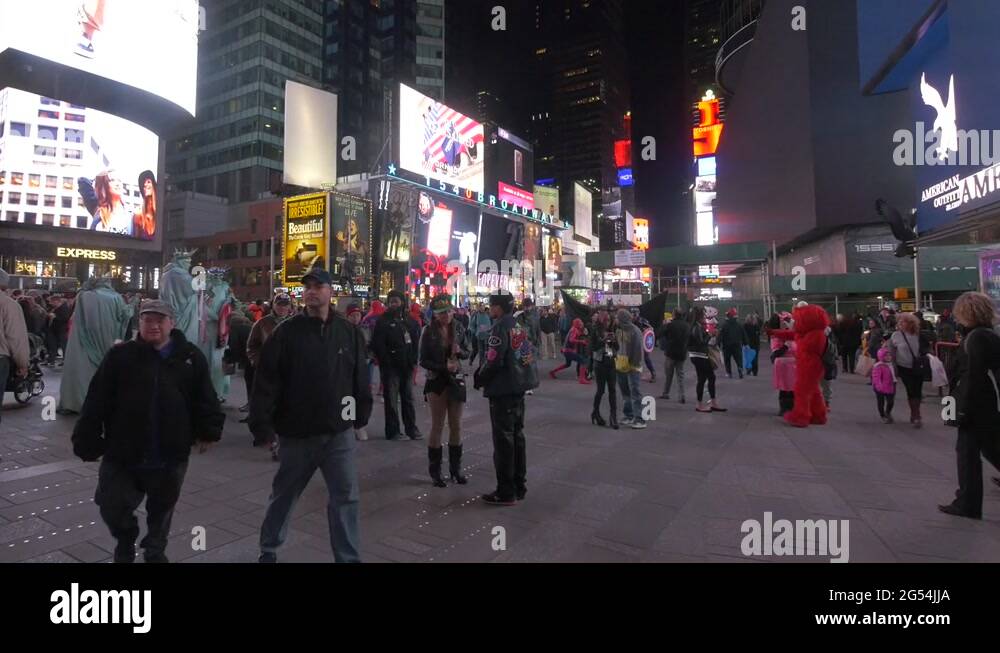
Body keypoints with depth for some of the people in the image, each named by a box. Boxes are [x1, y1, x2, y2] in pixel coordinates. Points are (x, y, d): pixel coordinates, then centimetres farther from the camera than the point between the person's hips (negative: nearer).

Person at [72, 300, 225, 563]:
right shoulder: (120, 355, -4)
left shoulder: (191, 357, -1)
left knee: (161, 510, 18)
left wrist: (209, 431, -1)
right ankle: (126, 540, 39)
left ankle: (155, 550, 43)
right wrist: (87, 441, -5)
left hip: (170, 456, 1)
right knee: (112, 506, 6)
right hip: (122, 453, 0)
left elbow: (205, 400, 3)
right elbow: (97, 402, -4)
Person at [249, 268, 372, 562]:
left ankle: (349, 557, 16)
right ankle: (268, 548, 42)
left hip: (339, 431, 1)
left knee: (346, 498, 2)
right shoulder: (286, 332, -6)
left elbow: (360, 378, 7)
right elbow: (266, 380, -8)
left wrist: (362, 413, 7)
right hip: (296, 432, 0)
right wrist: (262, 423, -11)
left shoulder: (349, 332, 1)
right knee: (284, 494, 19)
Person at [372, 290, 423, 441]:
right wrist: (386, 362, -14)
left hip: (407, 366, 4)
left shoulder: (410, 321, 9)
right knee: (391, 400, 1)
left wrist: (413, 361, 1)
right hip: (391, 366, -4)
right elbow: (377, 345, -9)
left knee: (408, 398, 12)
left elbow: (416, 342, 10)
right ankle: (392, 431, 10)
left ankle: (411, 428, 22)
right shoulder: (383, 321, -3)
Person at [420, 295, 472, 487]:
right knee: (437, 426, 5)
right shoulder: (429, 332, -9)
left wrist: (459, 351, -15)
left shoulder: (458, 328, -1)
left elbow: (468, 352, 7)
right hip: (436, 381, -3)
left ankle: (455, 468, 22)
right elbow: (423, 361, -9)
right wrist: (444, 367, -22)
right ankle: (435, 471, 17)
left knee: (456, 426, 9)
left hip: (456, 379, 3)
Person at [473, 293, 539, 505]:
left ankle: (506, 492, 5)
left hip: (502, 391, -9)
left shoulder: (500, 328, -16)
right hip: (518, 388, 9)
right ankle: (519, 486, 25)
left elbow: (493, 361, -21)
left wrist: (479, 378, -4)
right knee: (517, 435, 15)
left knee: (503, 439, -2)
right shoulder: (519, 327, 10)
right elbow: (530, 353, 15)